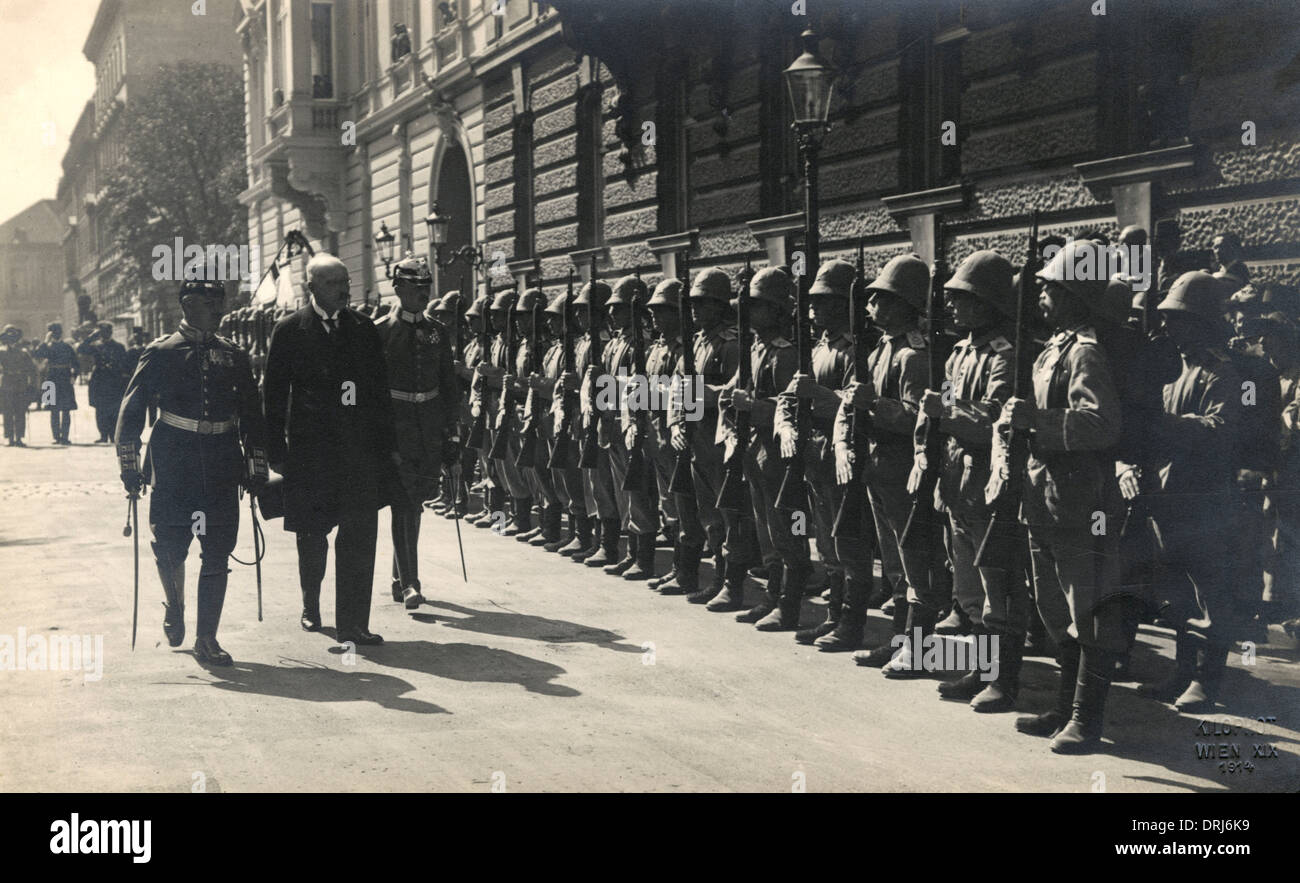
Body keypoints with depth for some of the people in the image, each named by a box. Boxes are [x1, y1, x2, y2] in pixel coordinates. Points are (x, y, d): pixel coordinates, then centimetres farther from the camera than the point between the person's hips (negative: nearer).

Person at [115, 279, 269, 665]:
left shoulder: (234, 356, 10)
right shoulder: (160, 353, 0)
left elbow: (251, 416, 15)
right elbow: (132, 409, 0)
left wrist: (256, 469, 12)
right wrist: (129, 467, -4)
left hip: (222, 471, 2)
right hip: (172, 470, -2)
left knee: (217, 557, 0)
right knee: (170, 550, 3)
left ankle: (206, 638, 8)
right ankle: (175, 606, 35)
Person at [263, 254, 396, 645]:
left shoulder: (362, 327, 8)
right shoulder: (289, 330, 1)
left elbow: (380, 389, 11)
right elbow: (275, 393, 0)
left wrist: (388, 445, 8)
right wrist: (277, 451, -5)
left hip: (359, 448, 2)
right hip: (310, 447, -2)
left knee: (360, 537, -4)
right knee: (312, 537, 10)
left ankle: (353, 623, 0)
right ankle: (311, 606, 33)